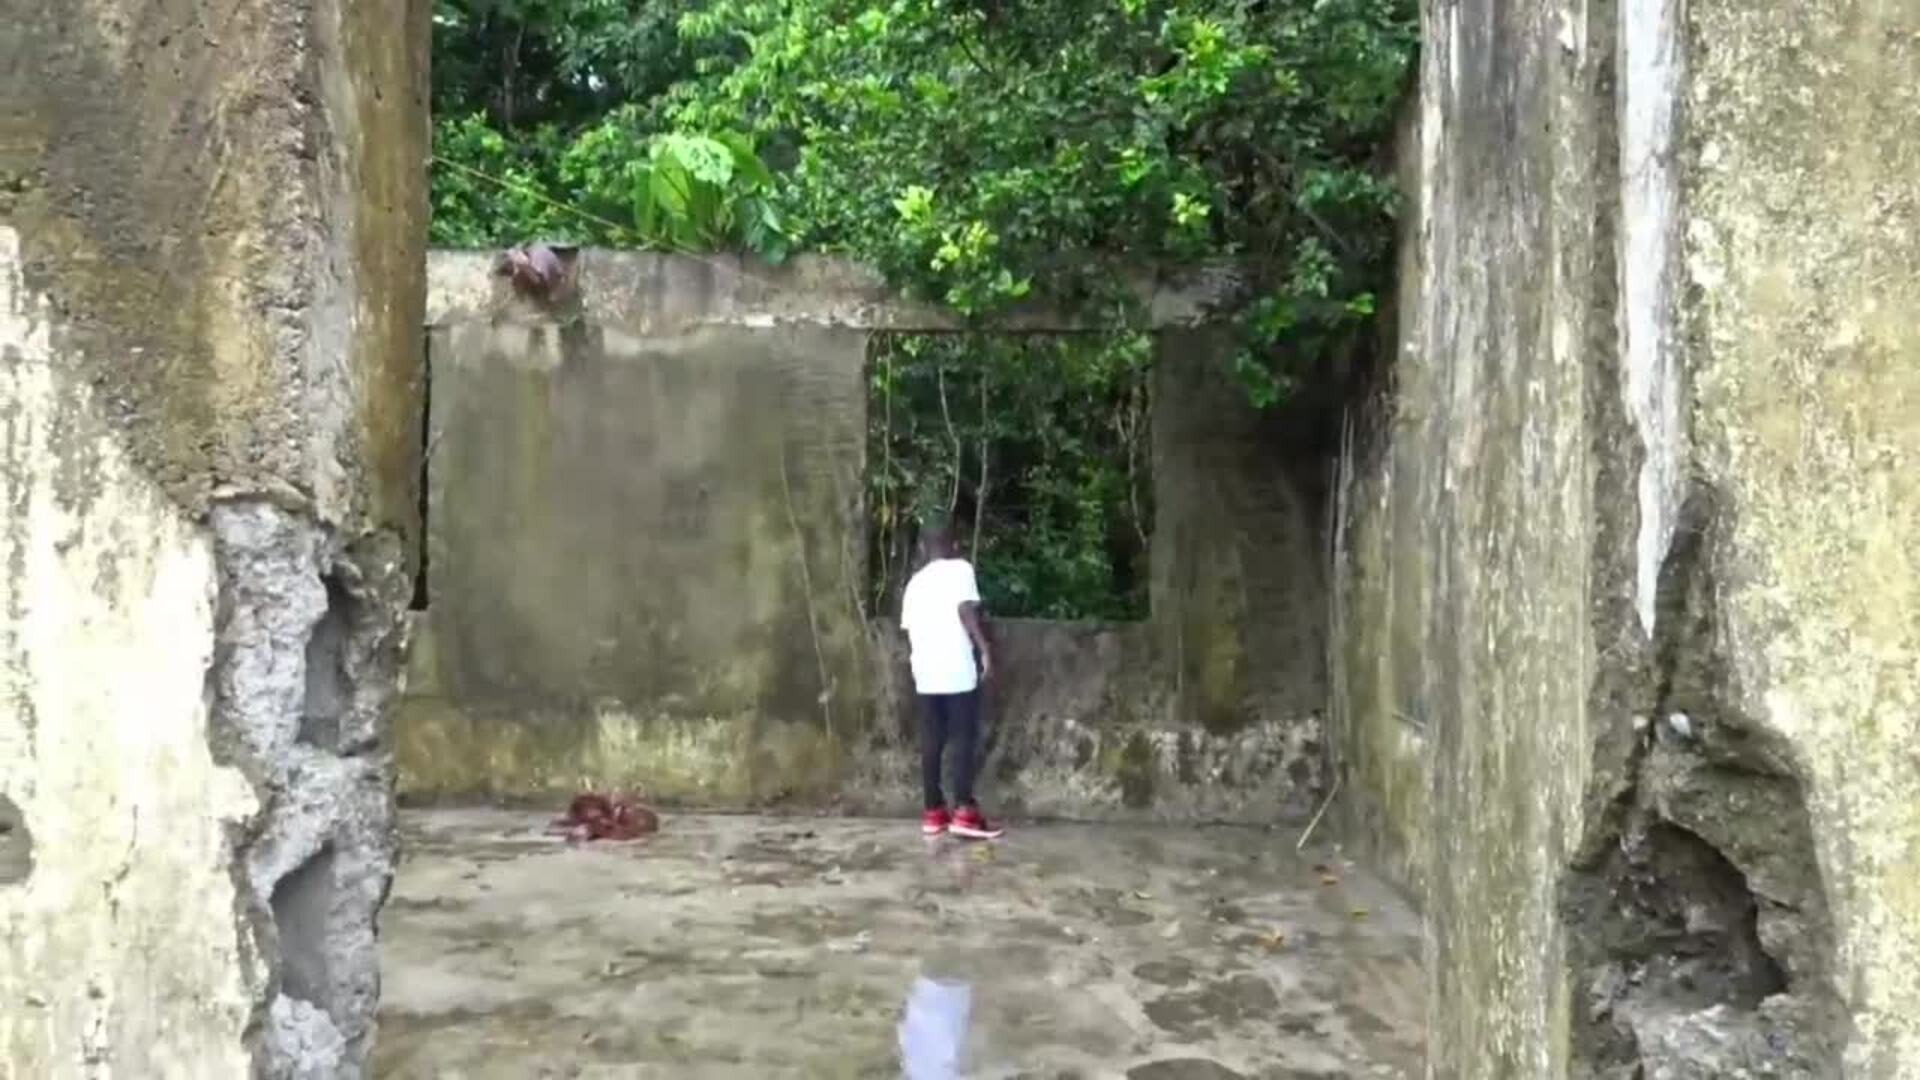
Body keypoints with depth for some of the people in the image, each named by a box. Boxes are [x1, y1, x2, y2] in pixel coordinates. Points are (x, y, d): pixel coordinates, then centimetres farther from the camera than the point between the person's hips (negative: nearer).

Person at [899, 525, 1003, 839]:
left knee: (932, 740, 8)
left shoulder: (915, 581, 18)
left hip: (925, 673, 6)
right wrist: (984, 649, -11)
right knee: (964, 738, -4)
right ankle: (964, 813, -9)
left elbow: (909, 630, 17)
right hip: (957, 670, -5)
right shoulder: (960, 568, 2)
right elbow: (966, 610, -12)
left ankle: (934, 813, 10)